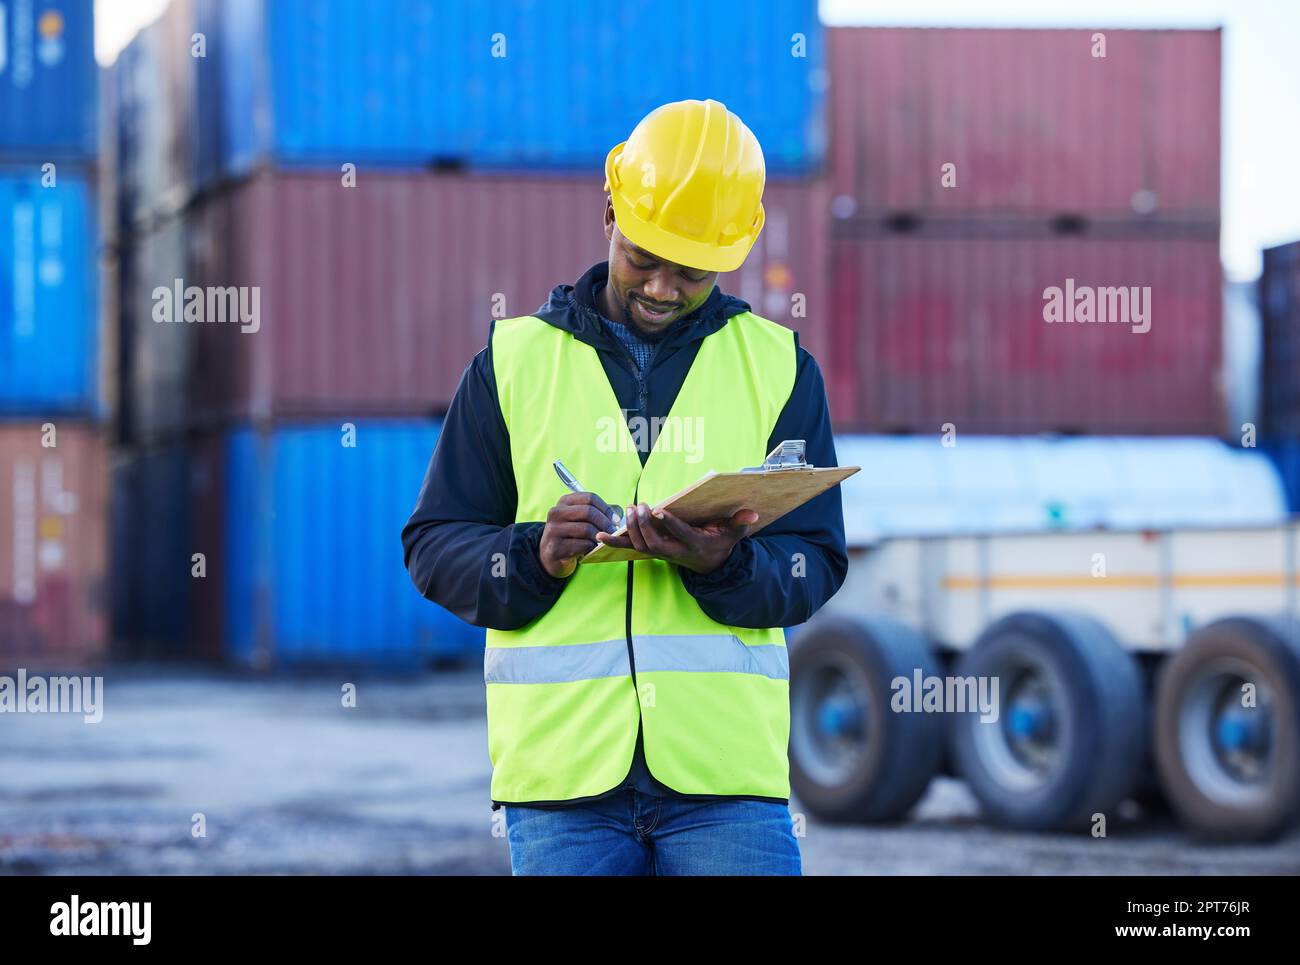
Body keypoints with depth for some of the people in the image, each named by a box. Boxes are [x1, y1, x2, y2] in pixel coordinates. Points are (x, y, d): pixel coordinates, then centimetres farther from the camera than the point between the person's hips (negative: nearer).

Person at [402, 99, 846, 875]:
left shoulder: (779, 367, 11)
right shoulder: (514, 359, 11)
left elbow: (816, 563, 5)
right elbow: (434, 547, 8)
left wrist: (724, 564, -16)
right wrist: (533, 556, -13)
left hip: (728, 773, 0)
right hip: (561, 774, 0)